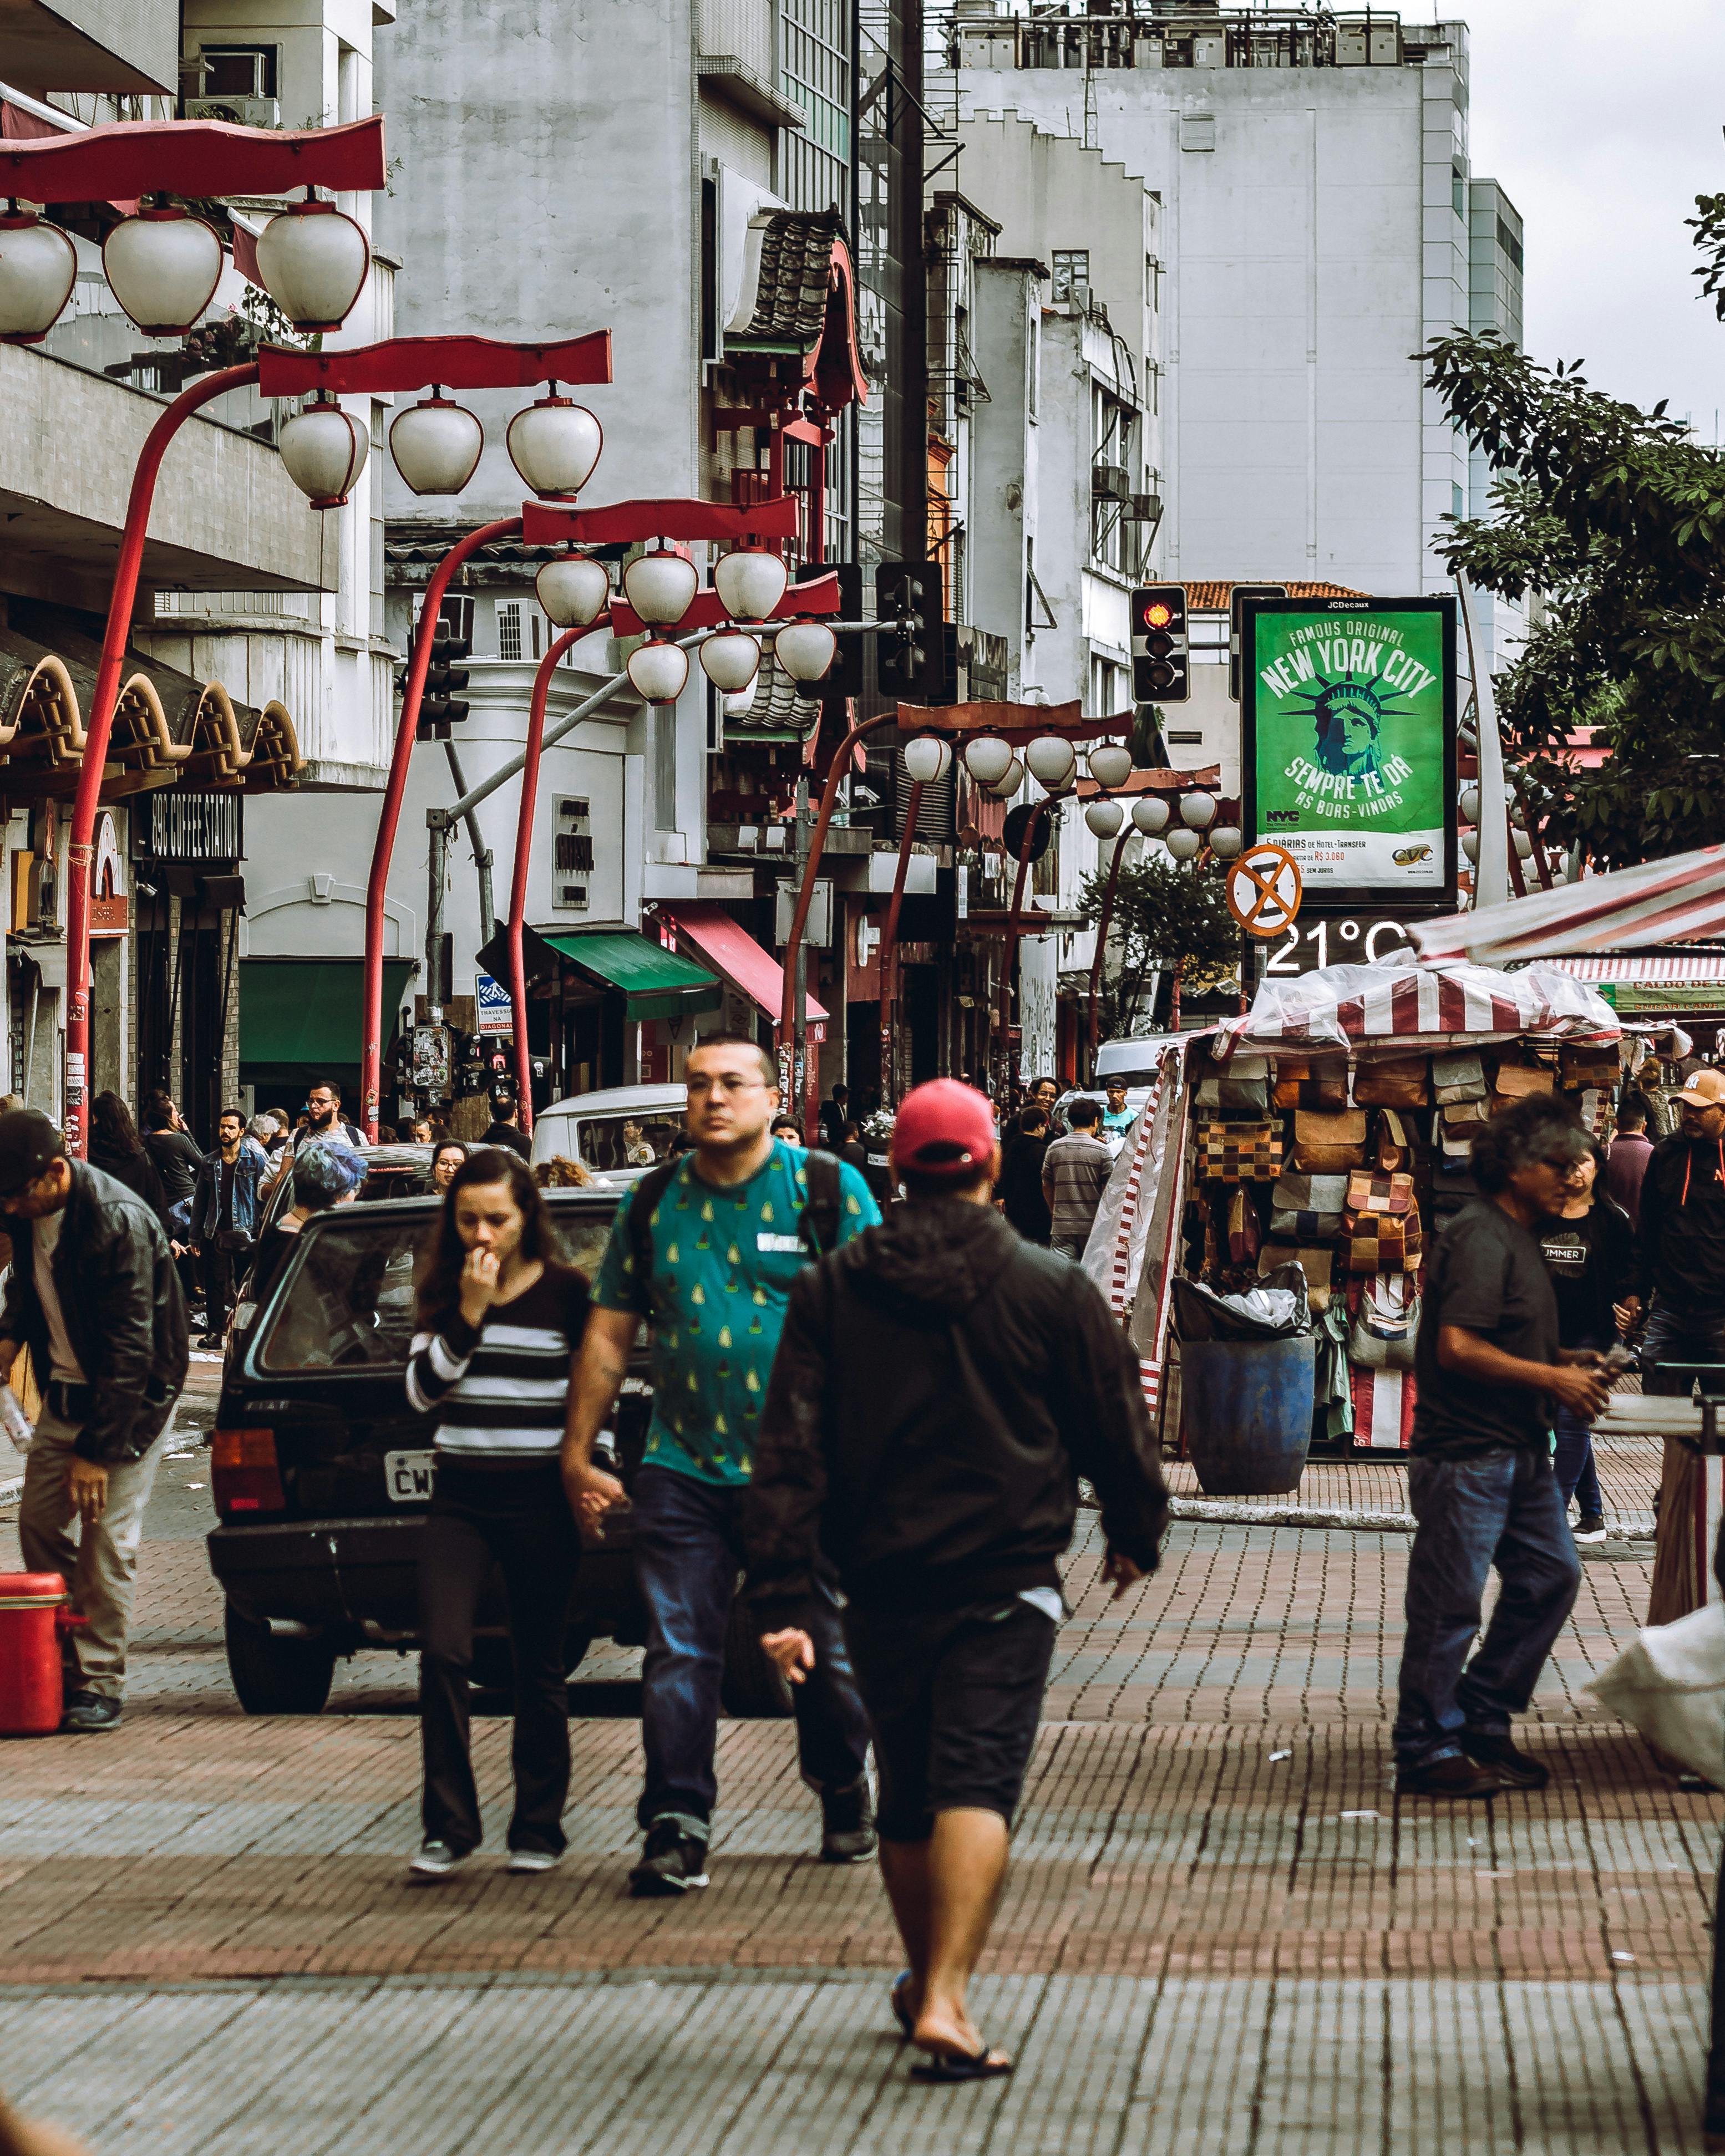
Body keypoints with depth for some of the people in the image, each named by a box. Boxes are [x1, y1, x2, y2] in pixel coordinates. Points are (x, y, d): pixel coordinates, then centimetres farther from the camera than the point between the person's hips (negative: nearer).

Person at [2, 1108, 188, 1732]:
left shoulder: (118, 1223, -28)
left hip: (133, 1395, -7)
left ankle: (100, 1685, -4)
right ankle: (60, 1663, 14)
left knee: (107, 1538, -10)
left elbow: (130, 1349, -26)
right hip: (65, 1391, 7)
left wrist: (98, 1448, -25)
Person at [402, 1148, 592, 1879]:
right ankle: (448, 1827, -5)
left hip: (539, 1498, -2)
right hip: (460, 1497, 2)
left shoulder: (563, 1291, -1)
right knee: (443, 1653, -11)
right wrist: (469, 1312, -11)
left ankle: (537, 1831, 15)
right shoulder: (443, 1293, 7)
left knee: (539, 1668, 5)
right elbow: (421, 1391, -2)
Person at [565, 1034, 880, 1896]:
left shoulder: (831, 1191, -1)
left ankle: (844, 1795, 30)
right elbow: (608, 1334, 13)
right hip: (684, 1470, 2)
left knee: (824, 1652, 7)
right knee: (677, 1654, -5)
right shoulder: (653, 1202, 8)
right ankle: (676, 1832, -1)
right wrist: (578, 1451, 10)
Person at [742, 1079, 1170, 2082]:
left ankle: (928, 1978, 33)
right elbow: (1117, 1428, 7)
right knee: (977, 1786, -10)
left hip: (883, 1585, 3)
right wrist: (1136, 1535, 25)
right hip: (1005, 1584, -3)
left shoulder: (832, 1292, 3)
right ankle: (945, 2000, -25)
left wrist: (787, 1599, -4)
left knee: (907, 1794, 17)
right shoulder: (1052, 1290, -2)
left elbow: (791, 1453, -3)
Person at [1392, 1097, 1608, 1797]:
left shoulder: (1519, 1238, 17)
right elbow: (1458, 1347, -23)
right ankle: (1426, 1753, 4)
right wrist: (1551, 1378, -17)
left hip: (1520, 1450, 10)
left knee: (1550, 1575, 10)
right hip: (1466, 1453, -10)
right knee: (1449, 1604, -3)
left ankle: (1483, 1722, 20)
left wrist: (1564, 1360, 11)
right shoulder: (1480, 1238, -15)